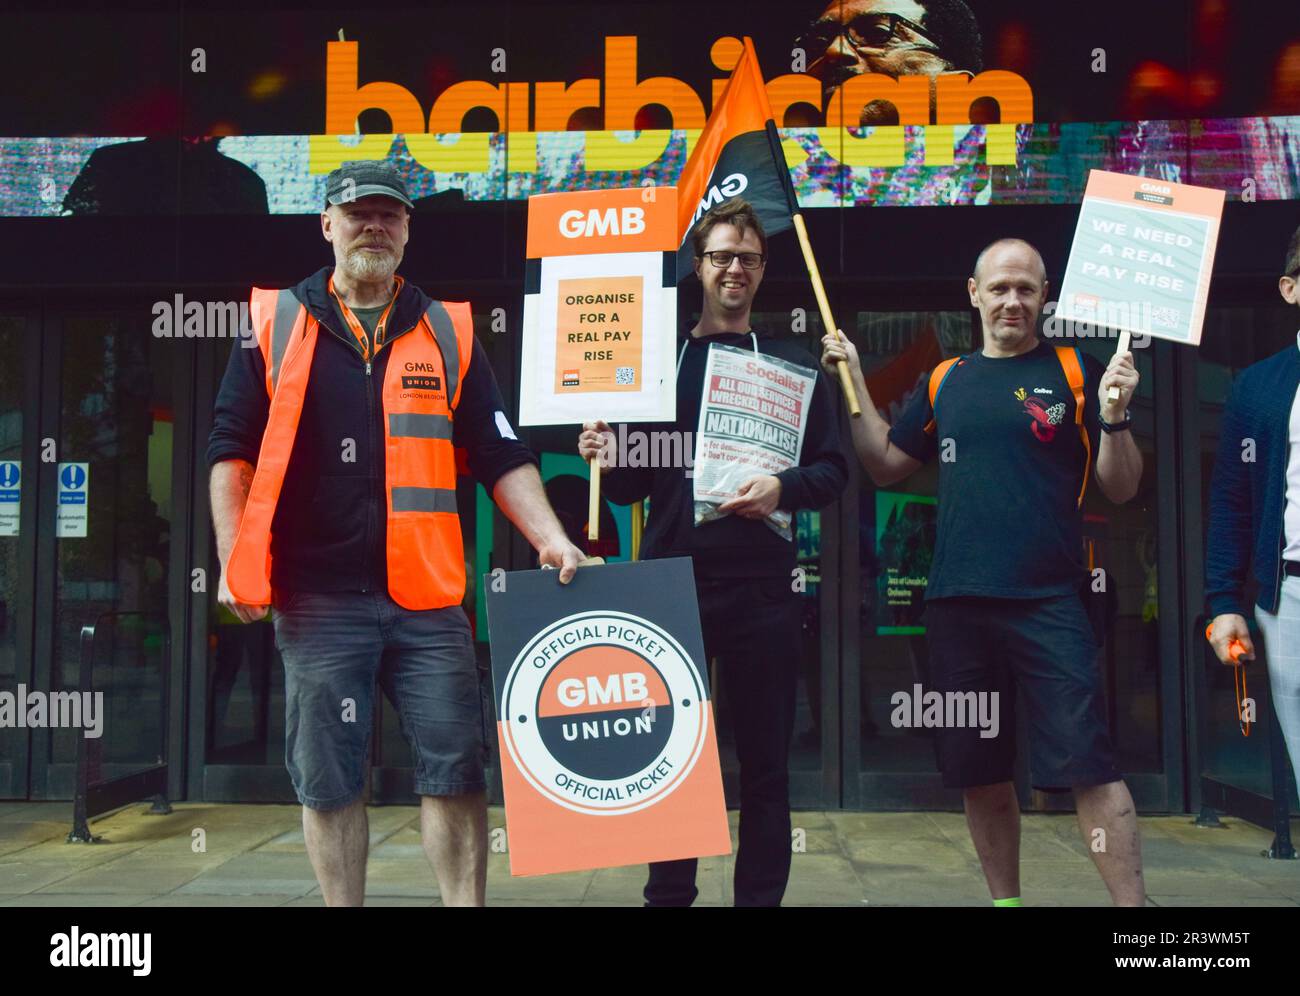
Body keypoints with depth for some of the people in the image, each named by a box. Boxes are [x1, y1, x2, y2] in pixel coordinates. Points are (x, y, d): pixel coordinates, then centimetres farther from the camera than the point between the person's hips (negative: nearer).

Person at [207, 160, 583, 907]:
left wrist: (551, 538, -5)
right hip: (317, 600, 0)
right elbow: (232, 450, 6)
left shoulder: (448, 333, 10)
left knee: (455, 768, 2)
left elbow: (501, 457, 8)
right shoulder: (275, 324, 7)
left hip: (427, 596, 1)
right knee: (328, 780, 7)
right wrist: (236, 563, -3)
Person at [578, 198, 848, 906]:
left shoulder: (792, 365, 8)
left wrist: (784, 488, -16)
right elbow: (631, 486, 11)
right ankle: (667, 894, 19)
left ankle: (761, 894, 17)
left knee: (764, 761, 5)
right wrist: (609, 461, -11)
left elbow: (833, 470, 3)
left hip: (762, 588, -1)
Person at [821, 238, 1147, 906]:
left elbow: (1120, 489, 1)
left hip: (1048, 601, -4)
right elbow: (885, 466, 17)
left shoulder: (1075, 373, 3)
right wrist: (854, 382, 11)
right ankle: (1005, 898, 27)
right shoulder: (945, 381, 14)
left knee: (1087, 764, -10)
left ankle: (1131, 903, -2)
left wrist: (1114, 416, -16)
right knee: (978, 771, 11)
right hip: (956, 602, 4)